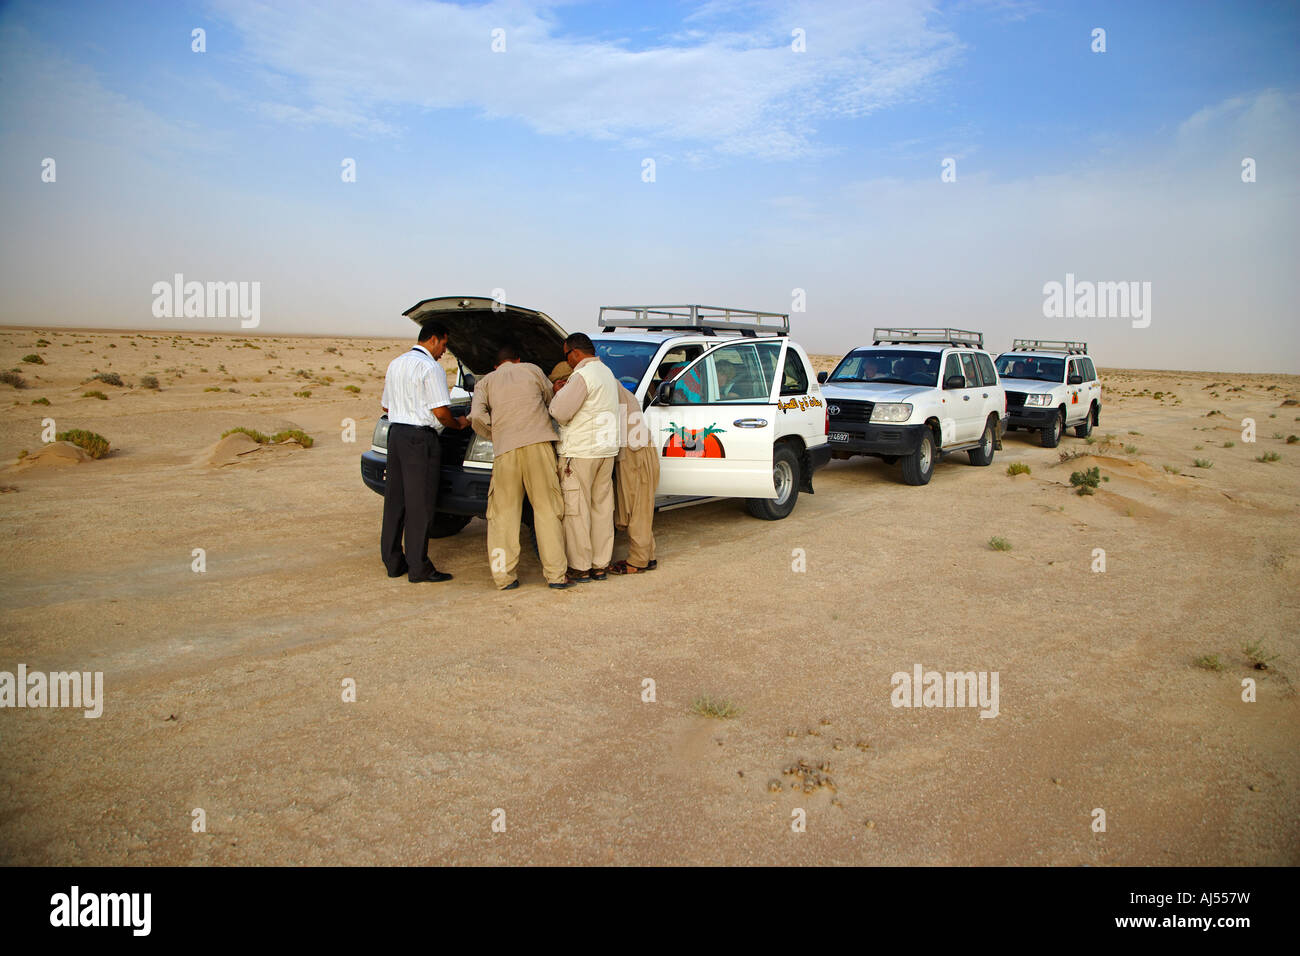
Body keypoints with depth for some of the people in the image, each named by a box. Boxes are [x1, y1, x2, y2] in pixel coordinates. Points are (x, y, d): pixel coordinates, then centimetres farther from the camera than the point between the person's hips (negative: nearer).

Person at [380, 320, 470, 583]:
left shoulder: (395, 364, 16)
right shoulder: (429, 367, -11)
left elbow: (386, 406, 22)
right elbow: (441, 412, -16)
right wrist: (459, 423, 2)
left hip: (395, 433, 9)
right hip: (419, 438, -9)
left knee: (395, 500, 12)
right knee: (420, 504, -4)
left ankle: (393, 562, 19)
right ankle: (418, 567, -1)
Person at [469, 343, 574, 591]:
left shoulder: (486, 382, 17)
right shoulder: (532, 370, 18)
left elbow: (477, 416, 2)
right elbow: (551, 399, 27)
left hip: (505, 450, 1)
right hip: (538, 443, 0)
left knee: (502, 514, 8)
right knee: (548, 509, 3)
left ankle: (504, 576, 5)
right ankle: (556, 575, 1)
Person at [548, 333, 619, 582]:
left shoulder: (583, 376, -15)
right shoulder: (606, 372, 15)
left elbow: (560, 412, -20)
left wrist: (558, 393, -2)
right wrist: (565, 391, 19)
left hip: (580, 452, -9)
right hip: (606, 449, 9)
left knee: (576, 510, -1)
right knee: (602, 508, 11)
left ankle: (580, 567, 3)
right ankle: (600, 566, 17)